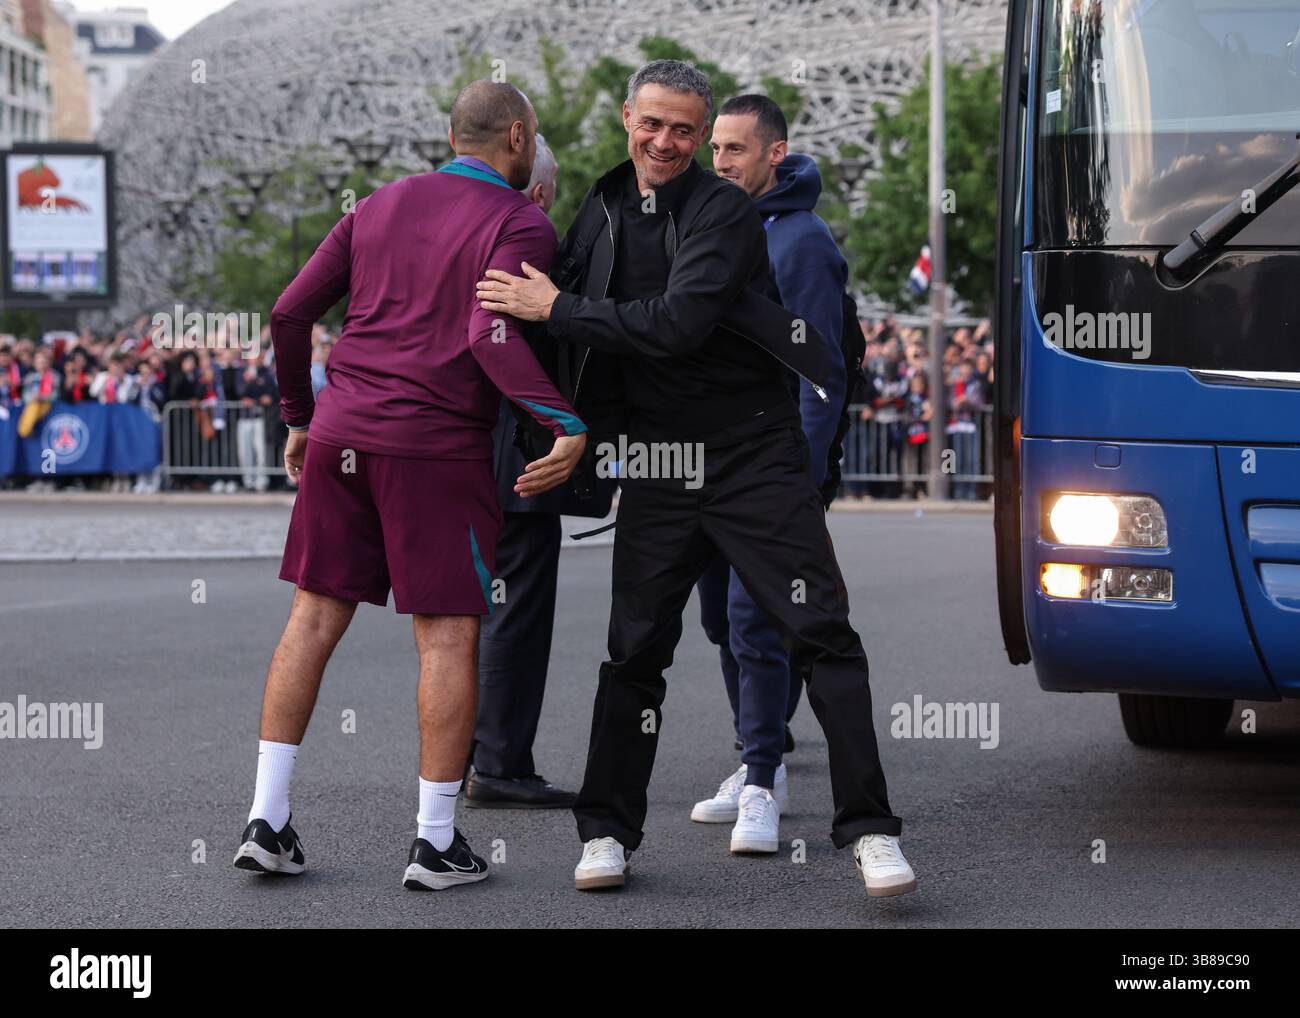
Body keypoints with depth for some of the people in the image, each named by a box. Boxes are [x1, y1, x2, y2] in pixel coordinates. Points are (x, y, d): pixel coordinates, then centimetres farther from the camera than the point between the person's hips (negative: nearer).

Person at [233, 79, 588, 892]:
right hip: (437, 445, -5)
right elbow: (492, 331, -20)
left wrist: (301, 419, 23)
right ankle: (437, 843, 3)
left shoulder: (382, 206, 15)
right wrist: (567, 427, -24)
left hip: (341, 430, 5)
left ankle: (267, 820, 6)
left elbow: (291, 312, 12)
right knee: (449, 635, 2)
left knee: (315, 618, 9)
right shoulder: (521, 224, -2)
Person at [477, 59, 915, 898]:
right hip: (657, 465, 4)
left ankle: (870, 829, -5)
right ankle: (607, 830, 16)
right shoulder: (603, 211, 8)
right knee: (636, 649, 5)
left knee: (823, 634, -7)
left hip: (754, 454, -4)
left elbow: (678, 322, -23)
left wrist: (557, 309, -20)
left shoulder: (725, 212, -10)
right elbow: (567, 298, 23)